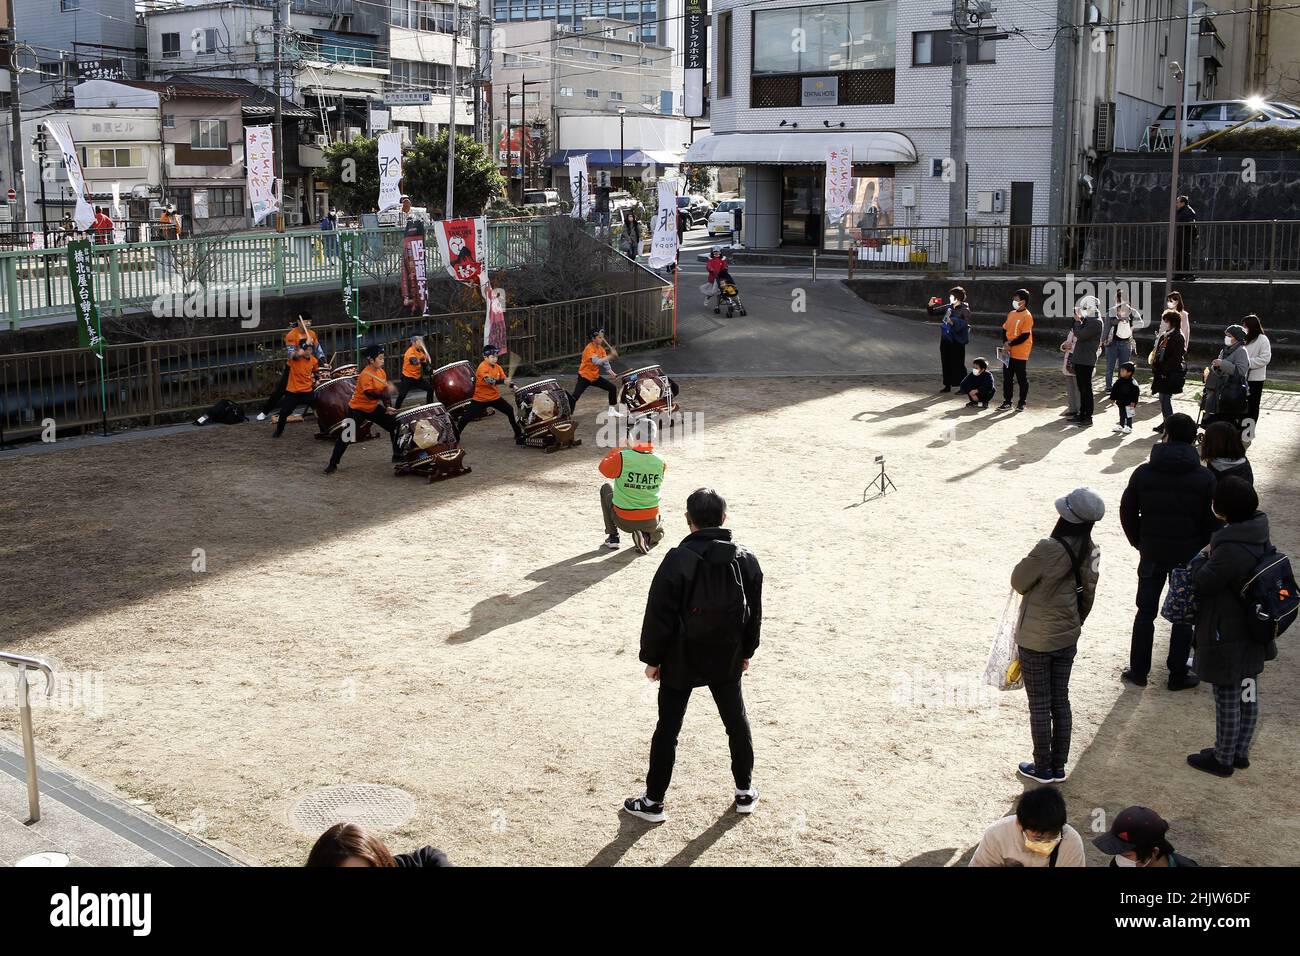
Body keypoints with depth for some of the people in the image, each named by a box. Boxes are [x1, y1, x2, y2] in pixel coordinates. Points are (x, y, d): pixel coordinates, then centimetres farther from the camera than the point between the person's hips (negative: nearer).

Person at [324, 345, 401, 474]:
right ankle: (333, 464, -2)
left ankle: (397, 456, 20)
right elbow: (371, 394, -35)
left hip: (374, 408, 8)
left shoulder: (382, 372, -1)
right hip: (357, 409, -8)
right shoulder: (366, 374, -25)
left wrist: (386, 407, -3)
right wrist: (386, 392, -46)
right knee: (345, 436, -10)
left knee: (395, 425, 7)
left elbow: (384, 390, 6)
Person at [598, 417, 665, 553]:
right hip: (650, 521, 2)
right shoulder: (660, 462, -11)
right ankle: (647, 538, 0)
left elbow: (604, 468, 0)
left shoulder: (622, 457, -21)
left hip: (623, 520, -2)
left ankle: (612, 537, 23)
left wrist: (616, 449, 13)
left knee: (606, 488, 26)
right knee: (658, 532, 38)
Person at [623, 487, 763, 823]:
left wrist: (651, 658, -4)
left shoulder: (678, 560, -20)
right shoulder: (746, 559, -6)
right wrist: (746, 651, 17)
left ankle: (654, 800, 17)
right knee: (736, 721, 20)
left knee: (667, 729, 8)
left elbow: (658, 615, -16)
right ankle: (745, 791, 30)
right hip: (727, 660, 4)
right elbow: (754, 613, 4)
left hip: (681, 661, -3)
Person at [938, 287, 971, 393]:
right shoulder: (948, 308, 11)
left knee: (958, 363, -5)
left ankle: (963, 386, 2)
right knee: (946, 362, 9)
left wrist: (952, 322, -24)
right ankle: (947, 385, 18)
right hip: (945, 339, 6)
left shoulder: (964, 310, -6)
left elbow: (965, 324, -18)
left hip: (957, 341, -6)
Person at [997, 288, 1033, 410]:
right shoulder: (1011, 314, 11)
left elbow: (1025, 336, -16)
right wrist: (1005, 343, -2)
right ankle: (1007, 401, 18)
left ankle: (1021, 403, 11)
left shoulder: (1027, 316, -12)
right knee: (1007, 378, 10)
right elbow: (1005, 329, 14)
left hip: (1020, 354, -7)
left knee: (1022, 379, 3)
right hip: (1009, 353, 7)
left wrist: (1011, 344, -15)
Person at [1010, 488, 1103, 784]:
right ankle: (1058, 766, 27)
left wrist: (1030, 561, 6)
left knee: (1039, 706, 8)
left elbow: (1019, 582, -14)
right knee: (1060, 701, 17)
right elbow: (1088, 595, 6)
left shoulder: (1049, 549, -27)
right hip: (1067, 637, 6)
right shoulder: (1091, 552, -6)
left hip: (1036, 640, -6)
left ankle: (1043, 768, 21)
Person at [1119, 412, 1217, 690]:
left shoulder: (1143, 473, -7)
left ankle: (1138, 671, 19)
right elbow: (1211, 521, -6)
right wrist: (1201, 550, 10)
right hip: (1189, 557, -1)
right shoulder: (1204, 478, -10)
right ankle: (1178, 675, 17)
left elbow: (1127, 513, -1)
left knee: (1145, 612, 14)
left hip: (1152, 554, 1)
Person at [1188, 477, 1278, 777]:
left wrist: (1205, 556, -5)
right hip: (1252, 632, 9)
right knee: (1249, 696, 20)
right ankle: (1241, 753, 36)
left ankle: (1223, 759, 23)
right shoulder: (1259, 538, -2)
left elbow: (1202, 583, -20)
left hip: (1226, 637, -9)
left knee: (1227, 699, 8)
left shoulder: (1230, 550, -32)